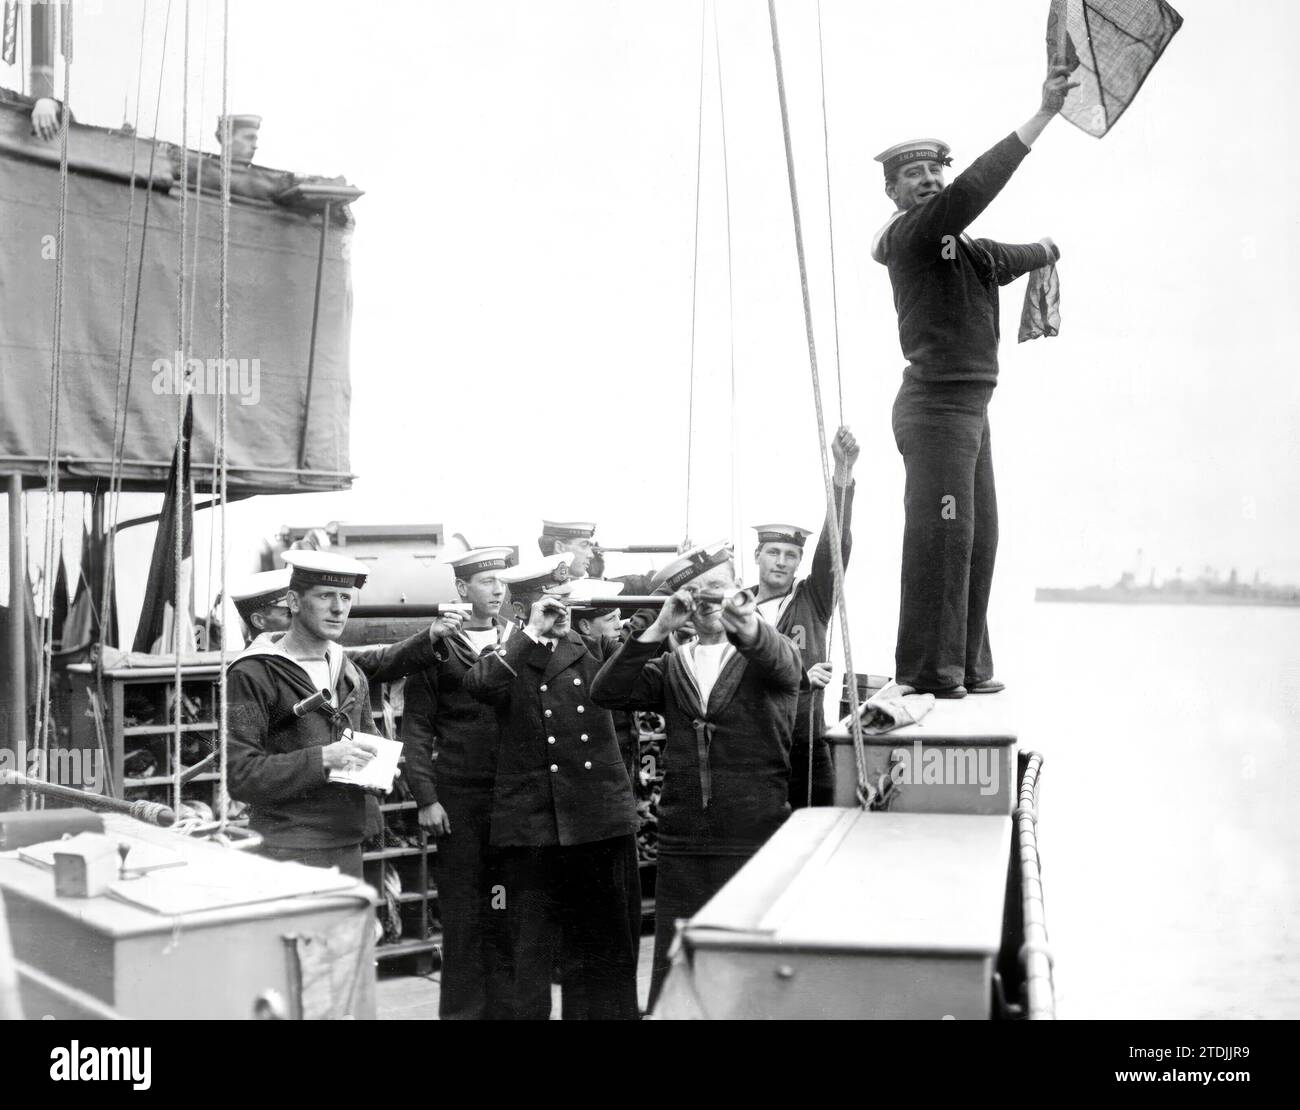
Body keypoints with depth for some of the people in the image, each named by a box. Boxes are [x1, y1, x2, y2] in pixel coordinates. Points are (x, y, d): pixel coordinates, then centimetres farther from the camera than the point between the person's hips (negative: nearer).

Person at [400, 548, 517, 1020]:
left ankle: (503, 1006, 14)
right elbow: (416, 728, -1)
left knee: (509, 911, 4)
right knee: (462, 913, 2)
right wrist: (425, 797, -7)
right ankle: (462, 1008, 12)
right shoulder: (439, 646, 1)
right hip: (459, 799, -3)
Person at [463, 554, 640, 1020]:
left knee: (605, 944, 10)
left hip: (599, 820, 2)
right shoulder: (508, 658, 3)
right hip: (531, 824, -2)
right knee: (531, 949, 4)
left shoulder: (592, 647, 10)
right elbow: (479, 685, -17)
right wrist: (532, 635, -16)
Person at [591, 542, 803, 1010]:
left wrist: (747, 625, -42)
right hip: (681, 849, 3)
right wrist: (659, 628, -15)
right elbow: (606, 692, -3)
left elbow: (785, 663, -19)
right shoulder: (671, 667, 12)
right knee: (672, 971, 6)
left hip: (757, 845, -2)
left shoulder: (764, 656, 5)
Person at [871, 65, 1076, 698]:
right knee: (942, 534, -13)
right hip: (936, 403, -10)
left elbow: (1011, 258, 37)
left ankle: (967, 667, 20)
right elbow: (974, 187, -21)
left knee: (978, 537, 13)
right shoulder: (910, 234, -9)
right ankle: (927, 673, -9)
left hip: (968, 407, 10)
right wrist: (1043, 116, -21)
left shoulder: (960, 248, 20)